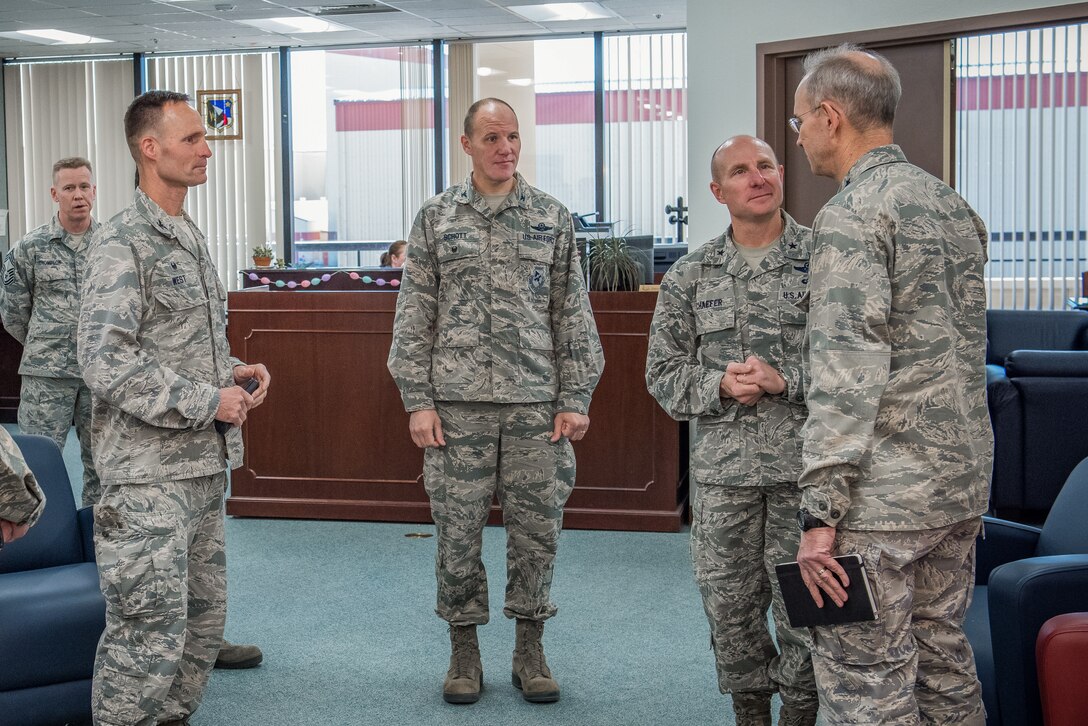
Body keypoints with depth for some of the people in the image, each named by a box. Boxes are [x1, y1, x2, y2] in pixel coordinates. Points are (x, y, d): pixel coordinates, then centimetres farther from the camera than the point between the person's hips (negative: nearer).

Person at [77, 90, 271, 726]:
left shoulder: (193, 239, 15)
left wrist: (232, 370, 6)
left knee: (205, 617, 15)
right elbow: (106, 361, -22)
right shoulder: (122, 243, -12)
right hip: (148, 472, -9)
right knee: (151, 631, -6)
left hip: (204, 464, 9)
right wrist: (207, 402, -18)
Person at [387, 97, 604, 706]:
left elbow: (573, 315, 6)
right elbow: (415, 317, 4)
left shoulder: (554, 219, 6)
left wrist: (576, 398, -1)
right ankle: (464, 650, 18)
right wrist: (418, 400, -3)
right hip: (458, 403, 0)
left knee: (537, 527, 4)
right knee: (458, 529, 4)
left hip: (536, 403, 0)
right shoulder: (436, 219, 5)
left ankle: (530, 649, 19)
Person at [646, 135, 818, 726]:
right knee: (730, 608, 9)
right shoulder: (690, 275, 7)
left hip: (804, 463, -2)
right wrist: (719, 385, -10)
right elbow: (662, 371, 8)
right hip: (723, 469, 3)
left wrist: (785, 381, -16)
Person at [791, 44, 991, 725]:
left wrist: (820, 514, -20)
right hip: (963, 485, 9)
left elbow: (849, 376, -21)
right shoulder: (954, 204, 14)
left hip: (885, 491, -9)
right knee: (944, 660, 17)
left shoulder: (852, 214, -14)